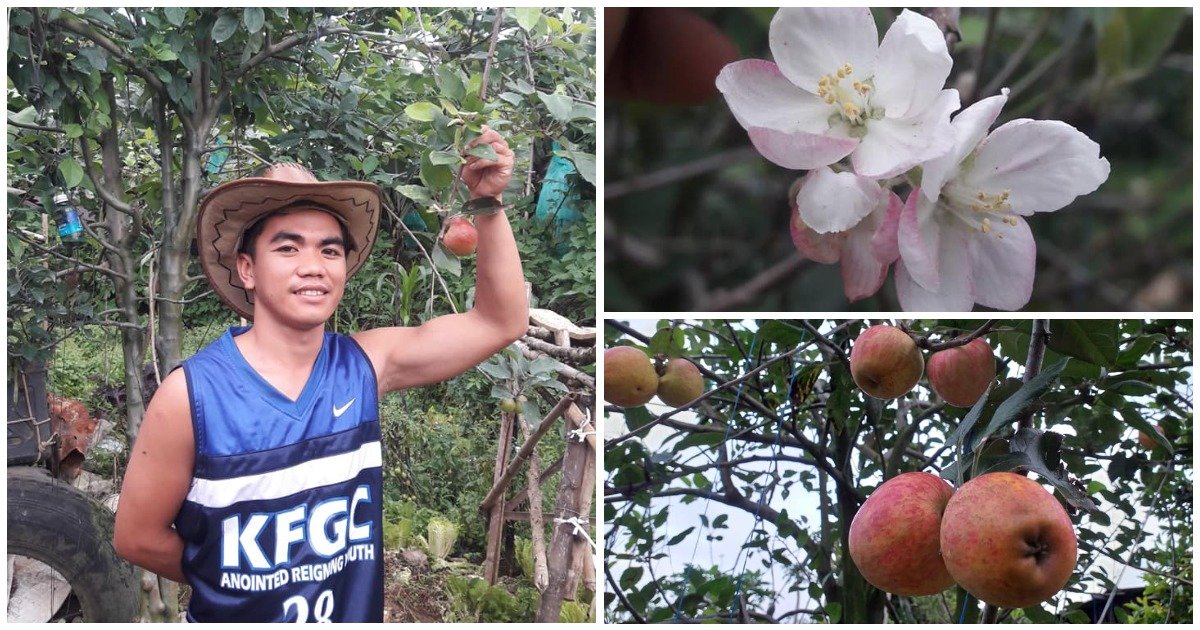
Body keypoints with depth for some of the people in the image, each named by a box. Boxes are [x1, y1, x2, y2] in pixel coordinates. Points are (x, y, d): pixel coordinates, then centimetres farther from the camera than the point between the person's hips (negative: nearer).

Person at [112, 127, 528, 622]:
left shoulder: (366, 363, -10)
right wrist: (231, 584, 1)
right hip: (237, 617, -4)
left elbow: (500, 322, -9)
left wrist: (488, 202, -18)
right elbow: (137, 538, -11)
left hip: (357, 615, 4)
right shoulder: (192, 393, -21)